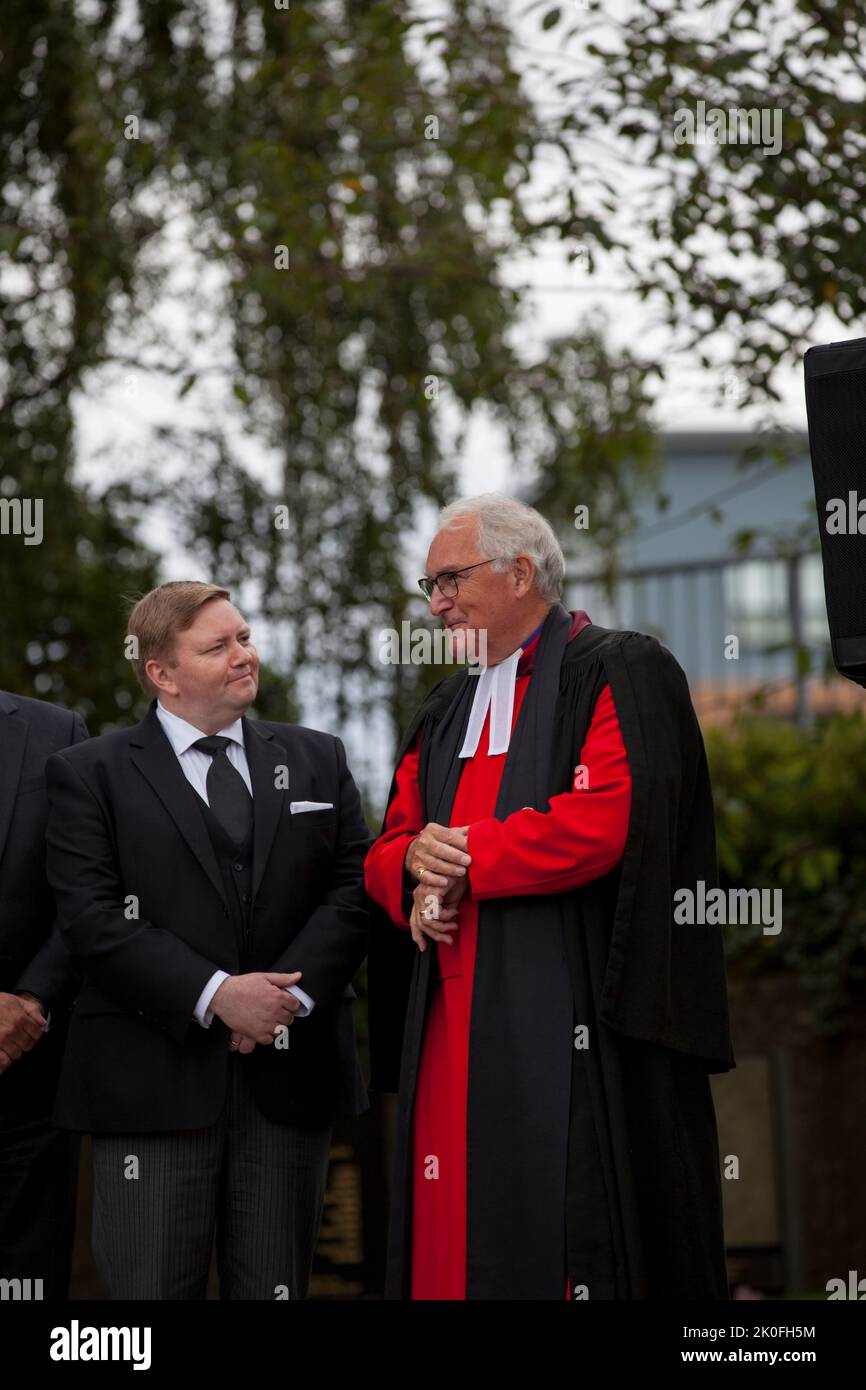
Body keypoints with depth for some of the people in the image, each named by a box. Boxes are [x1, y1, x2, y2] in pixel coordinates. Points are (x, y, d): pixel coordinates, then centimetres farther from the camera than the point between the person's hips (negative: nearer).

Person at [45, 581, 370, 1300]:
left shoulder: (318, 759, 14)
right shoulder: (89, 775, 3)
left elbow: (355, 889, 6)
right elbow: (92, 918, -8)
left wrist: (290, 992, -10)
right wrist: (215, 994, -16)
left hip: (289, 1076, 3)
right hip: (155, 1078, -3)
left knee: (277, 1286, 7)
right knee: (155, 1288, -1)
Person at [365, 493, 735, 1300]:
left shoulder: (619, 673, 0)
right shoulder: (443, 714, 24)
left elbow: (612, 815, -15)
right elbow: (386, 853, 20)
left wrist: (462, 856, -7)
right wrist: (414, 864, -5)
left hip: (574, 1018, -7)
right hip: (454, 1036, 7)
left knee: (571, 1236, -9)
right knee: (455, 1235, 1)